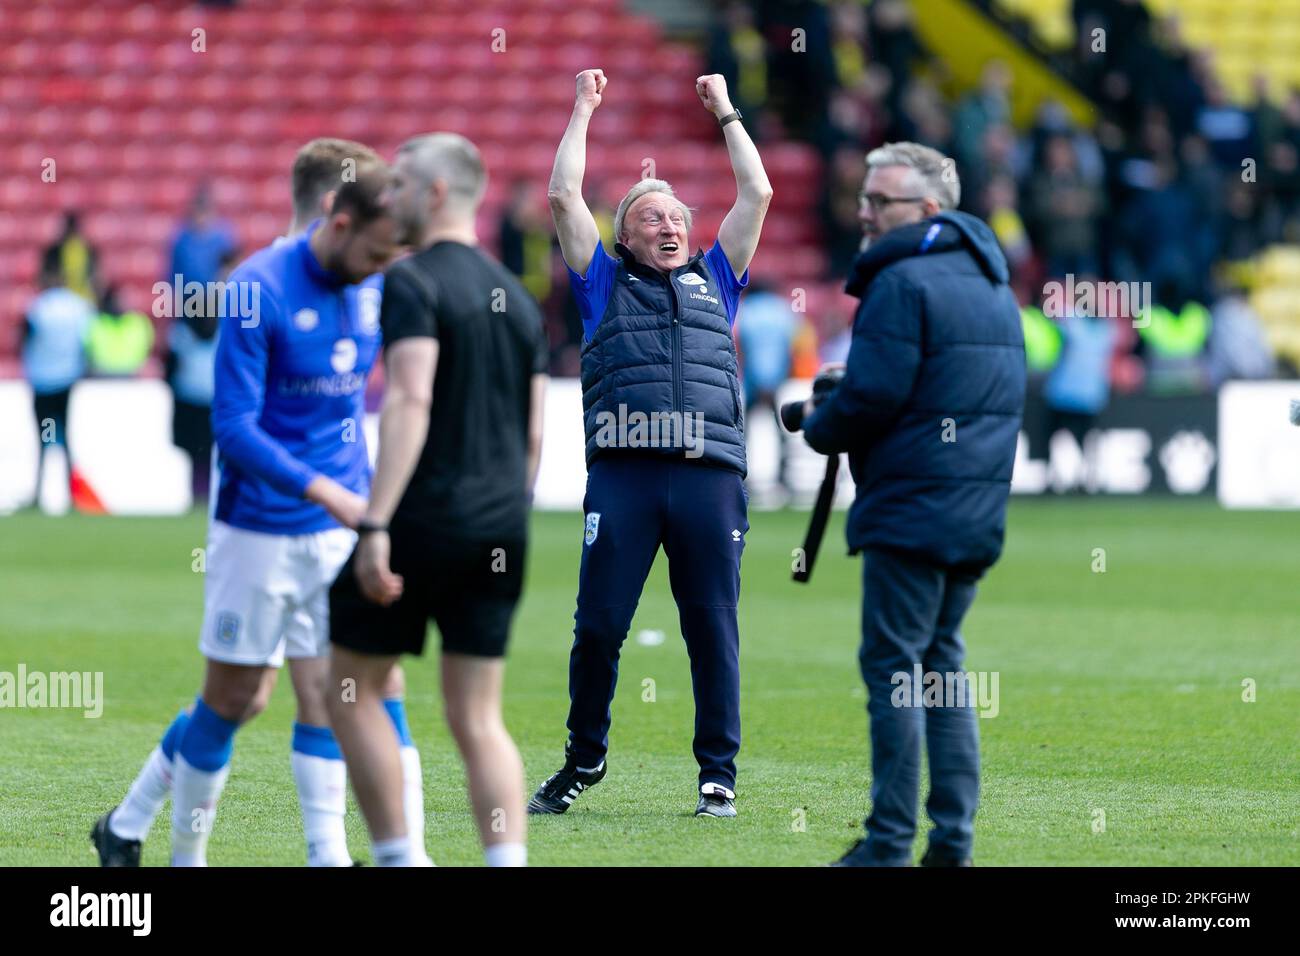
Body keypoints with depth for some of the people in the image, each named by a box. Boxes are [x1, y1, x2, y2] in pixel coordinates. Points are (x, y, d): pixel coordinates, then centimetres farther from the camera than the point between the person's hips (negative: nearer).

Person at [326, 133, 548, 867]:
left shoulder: (414, 284, -9)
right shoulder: (518, 298, 15)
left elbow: (411, 403, -21)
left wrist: (376, 525, -25)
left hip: (424, 517, -7)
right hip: (501, 529, 7)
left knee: (353, 689, 8)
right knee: (479, 719, 6)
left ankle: (399, 858, 2)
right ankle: (508, 859, -6)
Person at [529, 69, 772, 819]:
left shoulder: (713, 280, 22)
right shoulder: (607, 283, 19)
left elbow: (758, 193, 21)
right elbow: (564, 198, 14)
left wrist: (725, 112, 27)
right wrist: (584, 111, 20)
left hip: (709, 473, 1)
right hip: (623, 472, -1)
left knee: (713, 628, 0)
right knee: (599, 624, -2)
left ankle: (719, 772, 4)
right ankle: (585, 759, 14)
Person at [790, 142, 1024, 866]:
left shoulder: (903, 284, -12)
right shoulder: (992, 284, 17)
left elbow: (870, 399, -19)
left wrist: (818, 425, 3)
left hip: (911, 510, -9)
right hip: (979, 514, 9)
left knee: (892, 667, -5)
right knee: (942, 663, 14)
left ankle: (891, 844, -6)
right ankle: (953, 839, 11)